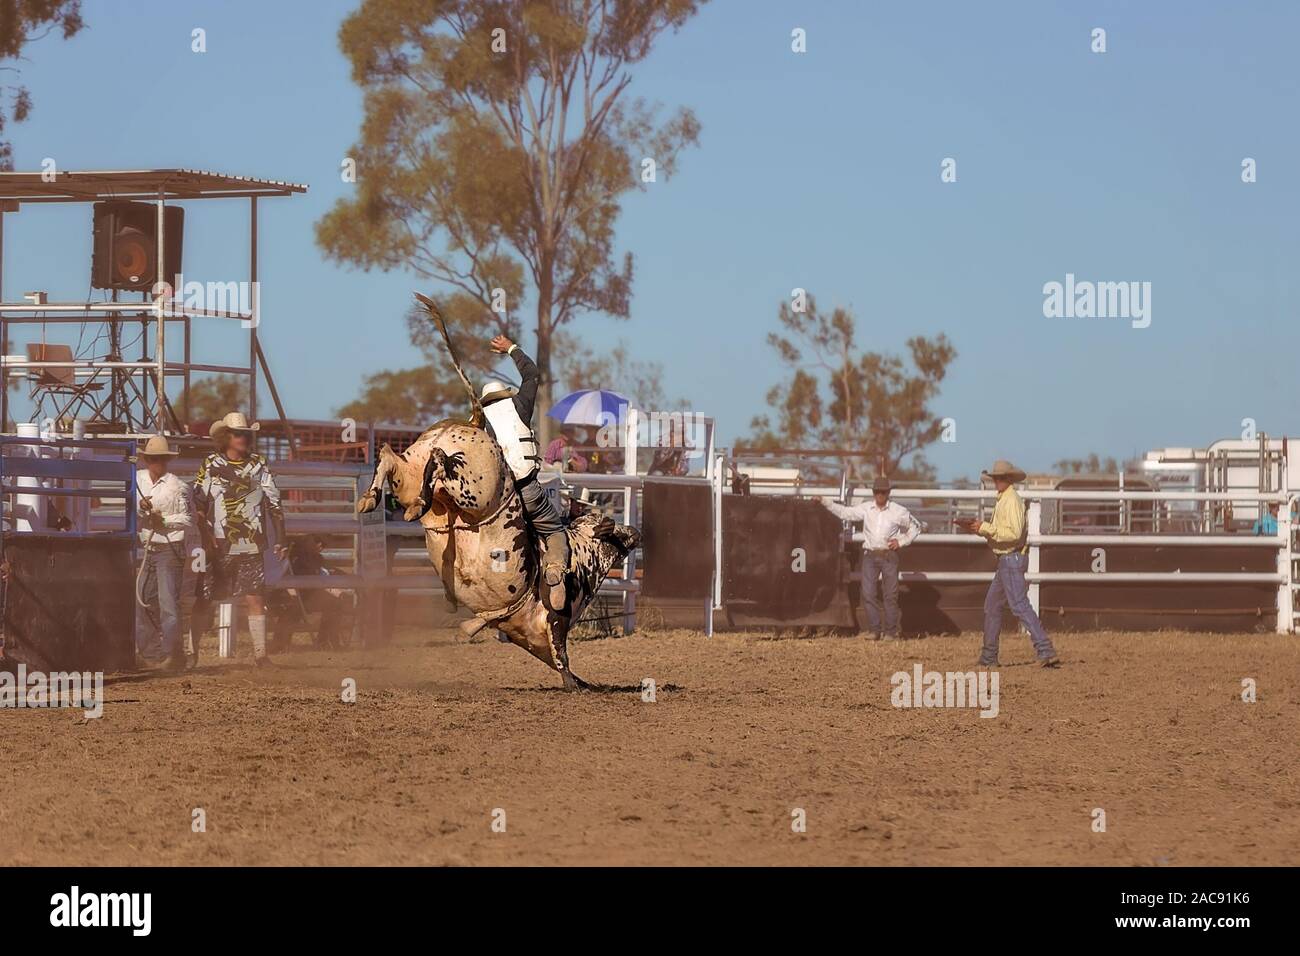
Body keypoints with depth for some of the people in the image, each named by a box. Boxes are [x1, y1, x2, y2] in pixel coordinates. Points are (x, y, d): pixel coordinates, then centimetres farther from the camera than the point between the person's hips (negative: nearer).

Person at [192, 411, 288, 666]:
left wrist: (280, 541, 4)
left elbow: (274, 504, 9)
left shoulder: (258, 465, 8)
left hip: (251, 547, 1)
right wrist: (207, 536, -12)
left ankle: (260, 652, -2)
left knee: (254, 598, -4)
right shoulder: (211, 466, 2)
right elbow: (198, 505, 0)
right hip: (220, 547, -1)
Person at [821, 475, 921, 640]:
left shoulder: (899, 511, 0)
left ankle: (891, 631, 8)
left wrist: (902, 542, -1)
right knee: (868, 593, -3)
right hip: (870, 556, 2)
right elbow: (844, 513, 7)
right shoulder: (865, 509, 4)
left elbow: (915, 527, 11)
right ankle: (875, 630, 6)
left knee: (891, 595, 0)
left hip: (889, 556, -2)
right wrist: (825, 502, -1)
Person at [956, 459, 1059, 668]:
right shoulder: (1002, 500, 16)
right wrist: (978, 528, 8)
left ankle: (1046, 651, -22)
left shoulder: (1012, 501, -15)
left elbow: (1014, 533, -24)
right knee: (992, 605, 16)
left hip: (1012, 559, -11)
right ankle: (989, 657, 24)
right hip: (1005, 560, 11)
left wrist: (985, 528, -21)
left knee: (1020, 605, -16)